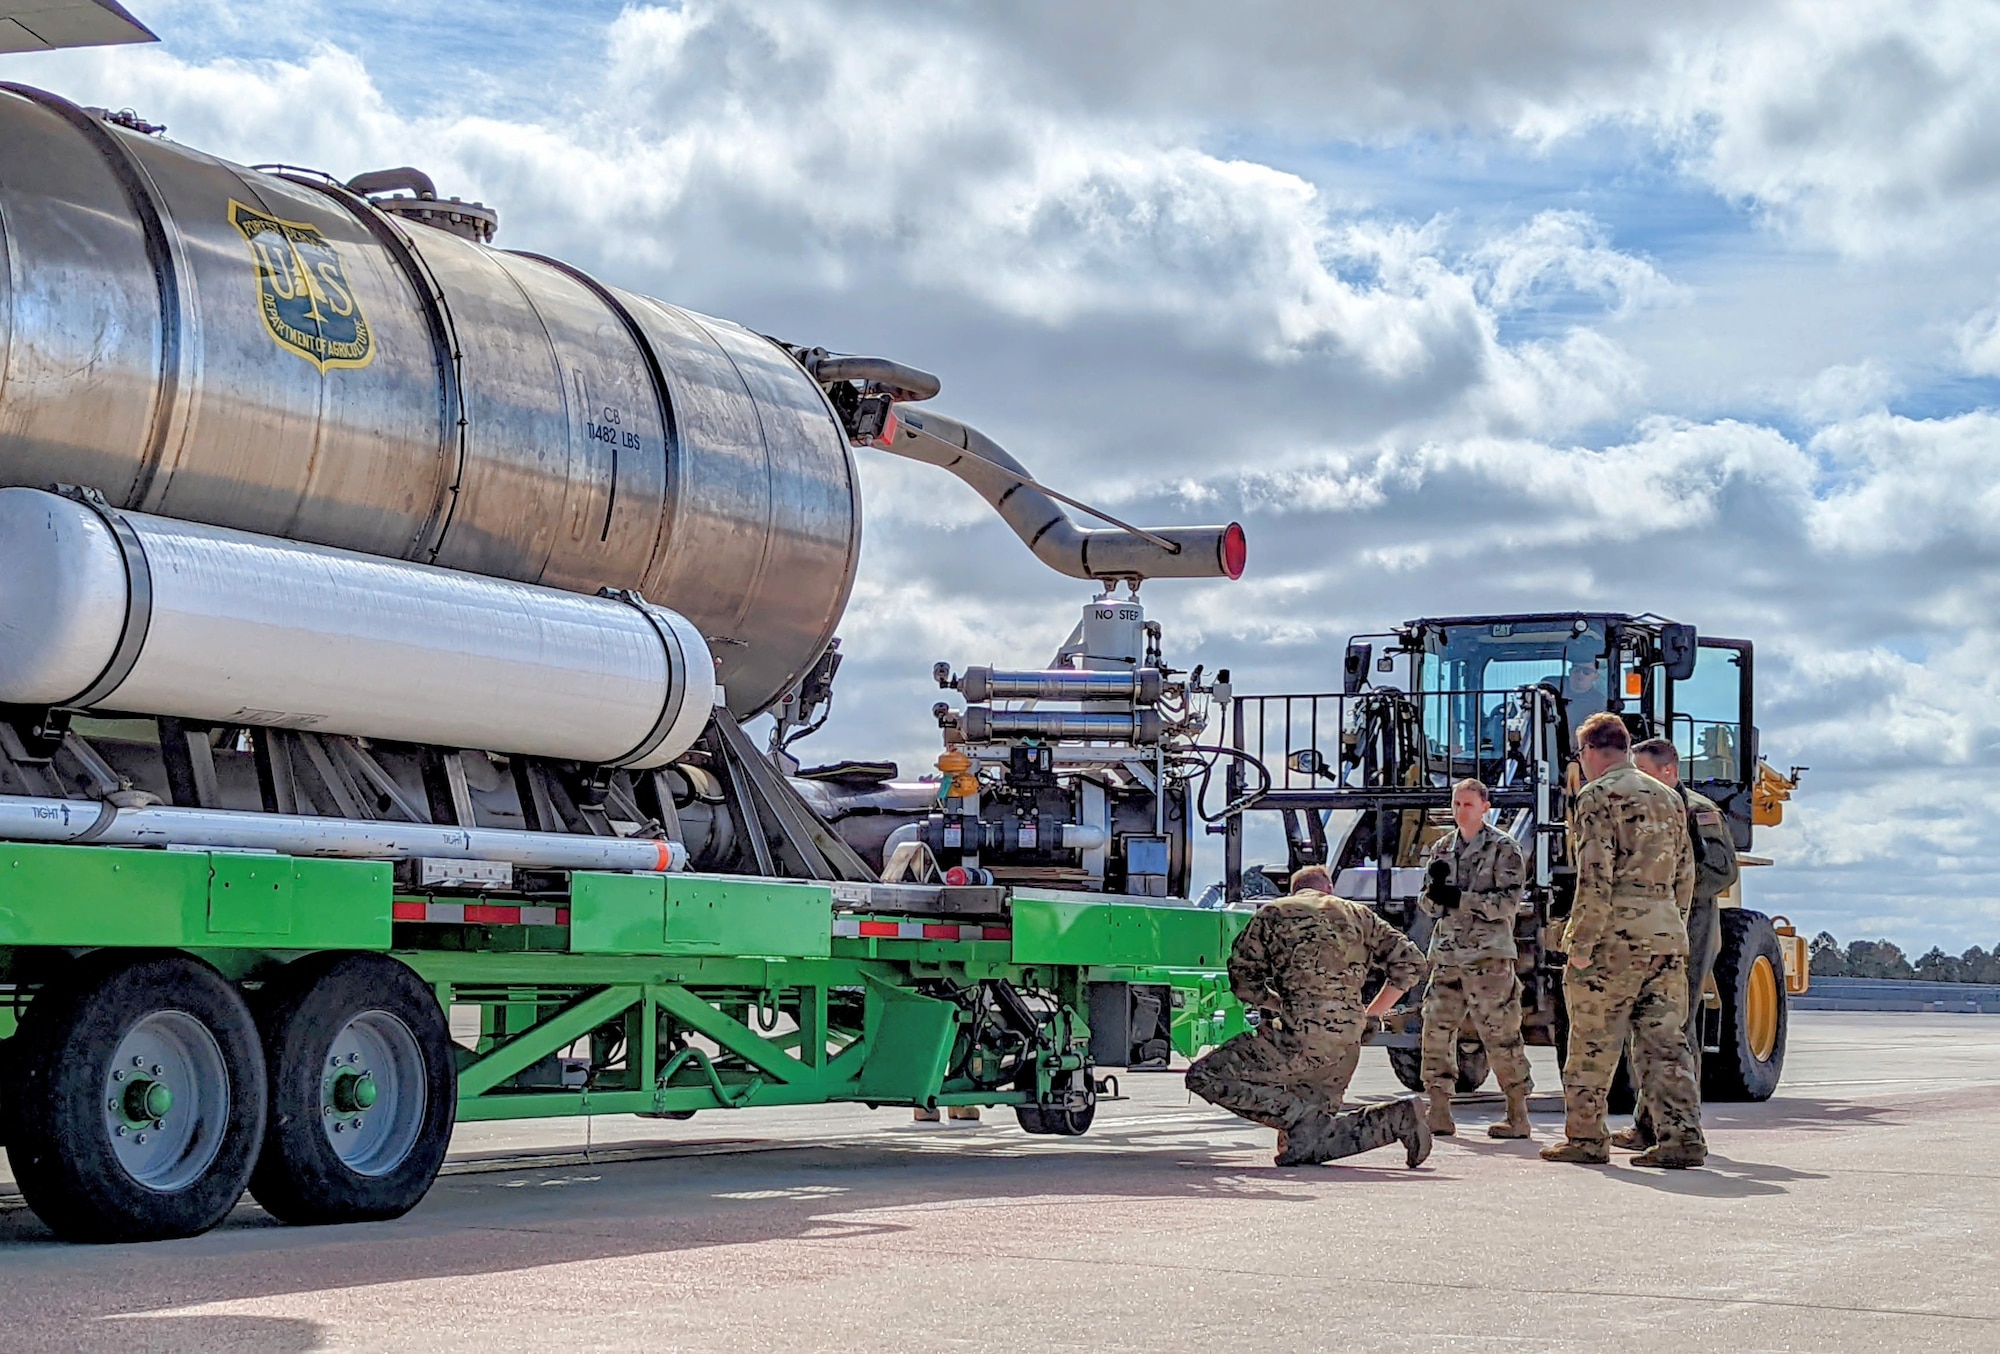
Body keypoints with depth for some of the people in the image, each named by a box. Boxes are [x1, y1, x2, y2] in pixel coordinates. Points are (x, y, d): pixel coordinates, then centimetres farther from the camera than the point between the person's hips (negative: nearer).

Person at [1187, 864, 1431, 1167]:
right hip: (1348, 1041, 6)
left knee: (1204, 1077, 1)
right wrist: (1369, 1015, 18)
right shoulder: (1357, 915, 18)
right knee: (1306, 1145, 14)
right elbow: (1410, 962, 13)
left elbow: (1243, 980, 7)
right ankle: (1398, 1117, -4)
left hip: (1299, 1038, -6)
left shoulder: (1273, 914, 9)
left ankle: (1301, 1116, -10)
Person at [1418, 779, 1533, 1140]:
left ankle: (1518, 1114, 1)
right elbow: (1428, 903, 17)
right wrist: (1434, 888, -7)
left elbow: (1509, 902, -10)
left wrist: (1460, 898, -18)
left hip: (1489, 953, -6)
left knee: (1500, 1033, -6)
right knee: (1436, 1030, 2)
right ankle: (1439, 1113, 8)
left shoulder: (1504, 849, 0)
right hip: (1446, 953, 6)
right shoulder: (1442, 848, 16)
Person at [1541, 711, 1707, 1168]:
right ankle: (1682, 1136, -1)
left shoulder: (1598, 796, -6)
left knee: (1593, 1043, 3)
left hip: (1616, 931, -6)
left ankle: (1585, 1138, 9)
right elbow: (1684, 874, 19)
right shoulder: (1668, 798, 17)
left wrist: (1581, 943, -12)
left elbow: (1596, 877, -14)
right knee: (1664, 1040, 6)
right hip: (1668, 932, 6)